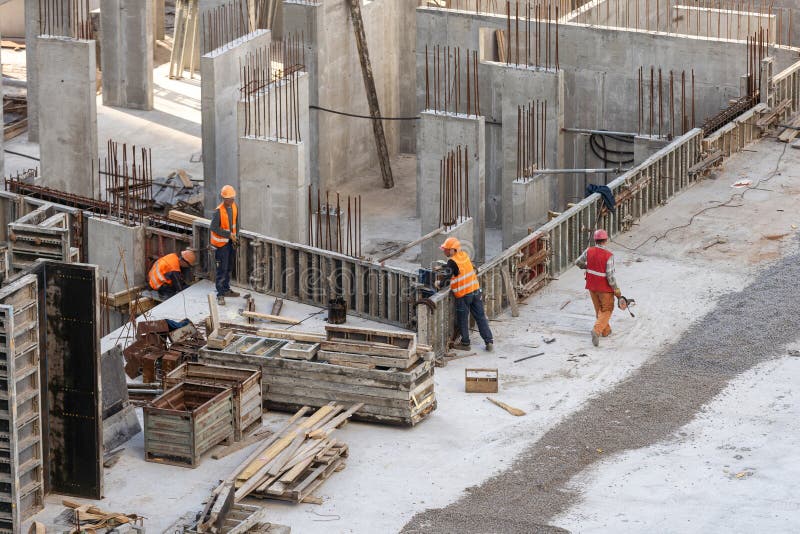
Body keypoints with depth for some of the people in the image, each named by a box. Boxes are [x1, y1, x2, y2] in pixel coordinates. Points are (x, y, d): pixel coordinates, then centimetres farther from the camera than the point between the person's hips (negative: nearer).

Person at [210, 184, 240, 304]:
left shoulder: (234, 207, 0)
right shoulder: (218, 211, -22)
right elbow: (214, 227, -22)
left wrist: (236, 236, 2)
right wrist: (229, 234, -21)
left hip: (230, 242, 7)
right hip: (221, 243, -7)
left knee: (229, 267, 18)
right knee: (222, 269, -6)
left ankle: (226, 289, 33)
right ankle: (220, 295, -2)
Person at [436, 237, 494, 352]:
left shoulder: (452, 262, -17)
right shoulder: (464, 255, 5)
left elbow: (447, 279, -20)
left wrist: (440, 284, -1)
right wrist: (443, 267, 27)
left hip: (463, 295, -7)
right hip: (476, 290, 7)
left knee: (462, 320, 10)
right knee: (481, 317, 11)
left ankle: (465, 343, 20)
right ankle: (489, 341, 10)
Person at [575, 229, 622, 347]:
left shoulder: (589, 251, -8)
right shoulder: (608, 255, -22)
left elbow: (578, 262, 5)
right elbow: (610, 275, -22)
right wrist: (616, 289, -11)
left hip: (592, 286, 5)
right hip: (605, 288, -5)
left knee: (599, 309, 22)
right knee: (607, 310, 7)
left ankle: (606, 330, 35)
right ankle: (597, 330, -14)